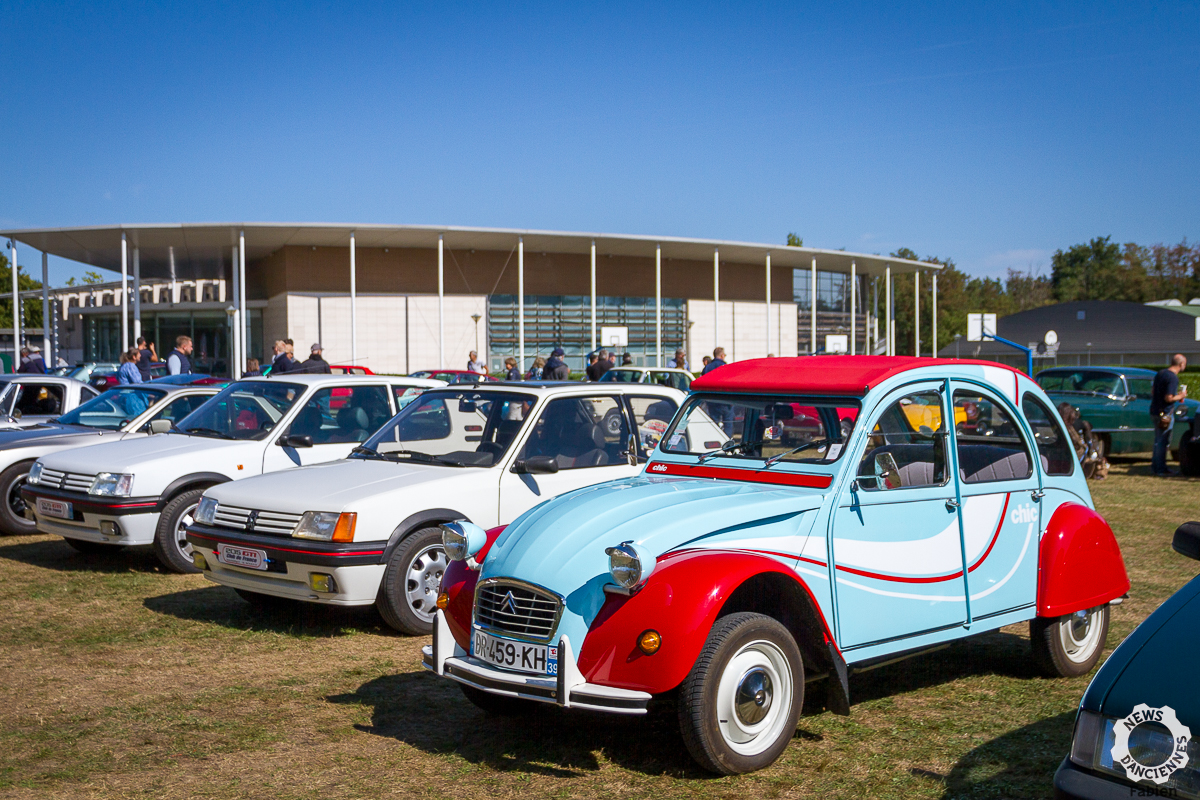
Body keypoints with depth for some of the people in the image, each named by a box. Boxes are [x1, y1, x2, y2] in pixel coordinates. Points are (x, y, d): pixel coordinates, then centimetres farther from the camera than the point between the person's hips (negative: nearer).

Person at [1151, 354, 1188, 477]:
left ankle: (1156, 466, 25)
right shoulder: (1173, 378, -19)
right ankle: (1160, 469, 5)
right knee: (1163, 442, -1)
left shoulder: (1160, 373, 8)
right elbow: (1168, 398, -23)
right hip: (1165, 413, -9)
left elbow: (1152, 391, 17)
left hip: (1155, 410, 9)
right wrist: (1180, 396, -5)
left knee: (1159, 440, 18)